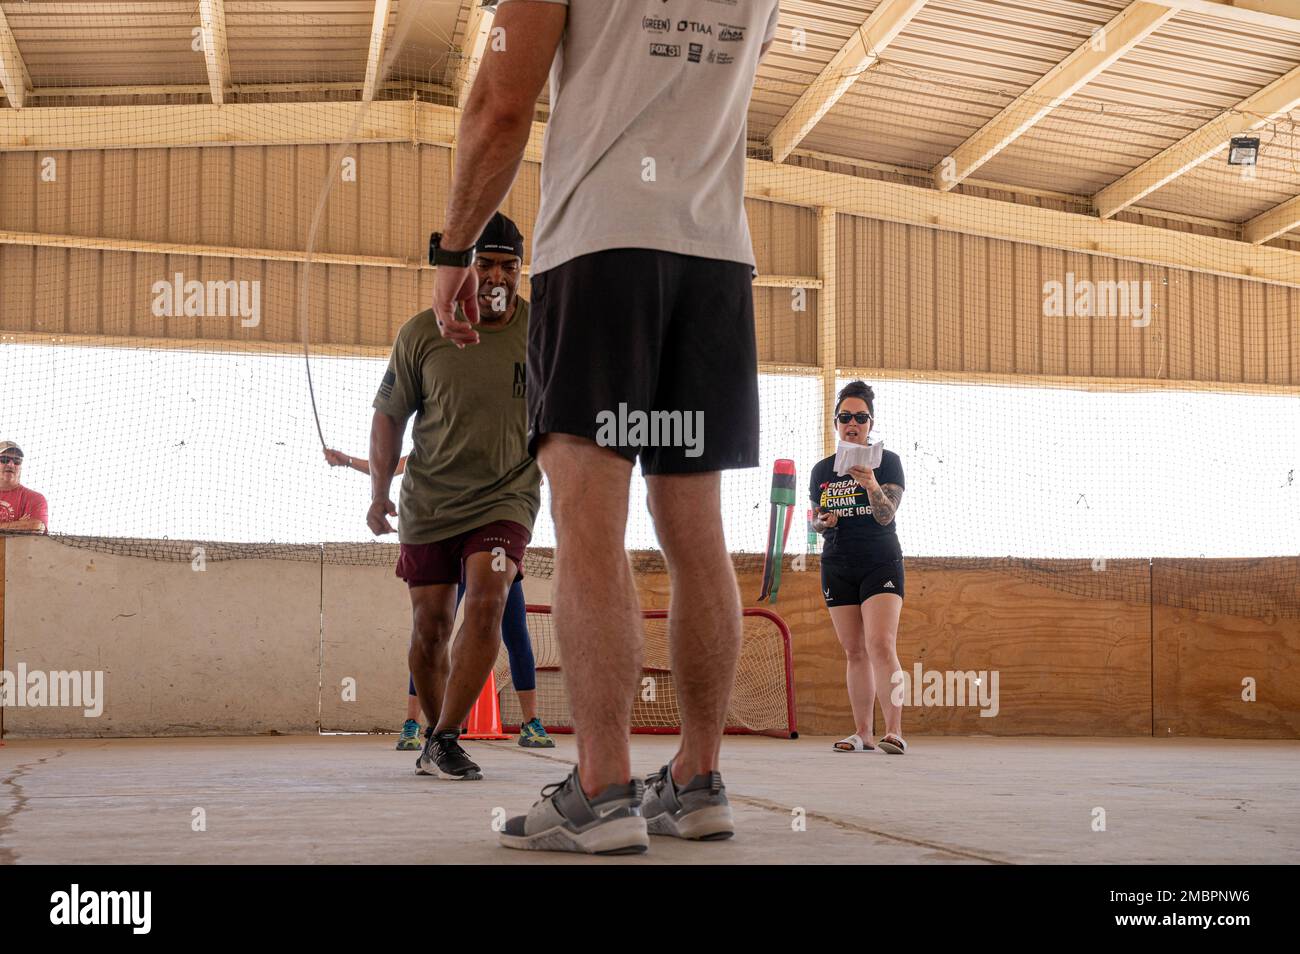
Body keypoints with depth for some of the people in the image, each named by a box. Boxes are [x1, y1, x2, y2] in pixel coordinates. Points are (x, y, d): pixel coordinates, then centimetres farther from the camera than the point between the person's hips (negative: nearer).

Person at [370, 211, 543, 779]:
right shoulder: (422, 334, -4)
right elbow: (389, 414, 6)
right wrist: (379, 493, -1)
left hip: (506, 494, -1)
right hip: (427, 501, 1)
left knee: (486, 603, -23)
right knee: (430, 627, 4)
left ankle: (444, 740, -19)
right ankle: (438, 733, 26)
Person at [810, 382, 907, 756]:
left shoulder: (888, 462, -3)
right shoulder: (822, 470, 9)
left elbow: (886, 516, -14)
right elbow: (815, 519, 17)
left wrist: (872, 486, -34)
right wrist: (822, 523, -6)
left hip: (881, 563, -4)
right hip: (837, 567, 4)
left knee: (881, 644, -18)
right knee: (854, 651, 3)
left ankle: (894, 731, -22)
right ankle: (862, 732, 6)